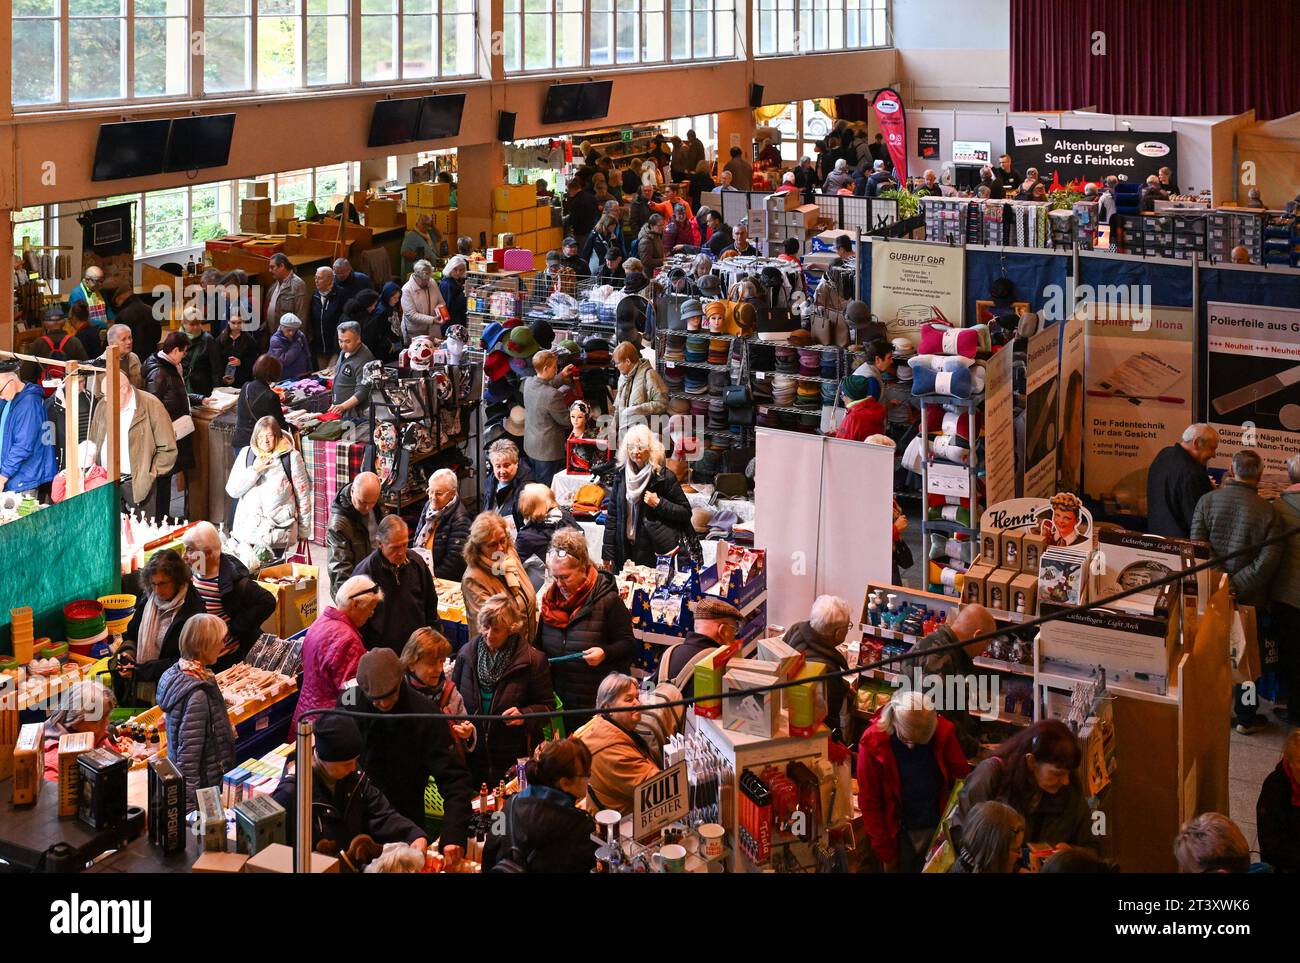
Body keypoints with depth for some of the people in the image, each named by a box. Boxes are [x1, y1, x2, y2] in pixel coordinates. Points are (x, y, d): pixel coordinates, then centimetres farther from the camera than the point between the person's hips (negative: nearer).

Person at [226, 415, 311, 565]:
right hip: (247, 529, 2)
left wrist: (304, 530, 8)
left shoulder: (291, 457, 0)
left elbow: (303, 495, 5)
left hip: (278, 531, -2)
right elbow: (231, 491, 4)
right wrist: (254, 470, -8)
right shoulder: (246, 454, 7)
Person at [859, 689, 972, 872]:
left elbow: (962, 778, -1)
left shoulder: (943, 732, -12)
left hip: (937, 829, 1)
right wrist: (885, 852, -7)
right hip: (899, 834, -1)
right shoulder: (873, 742, -16)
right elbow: (869, 802, -9)